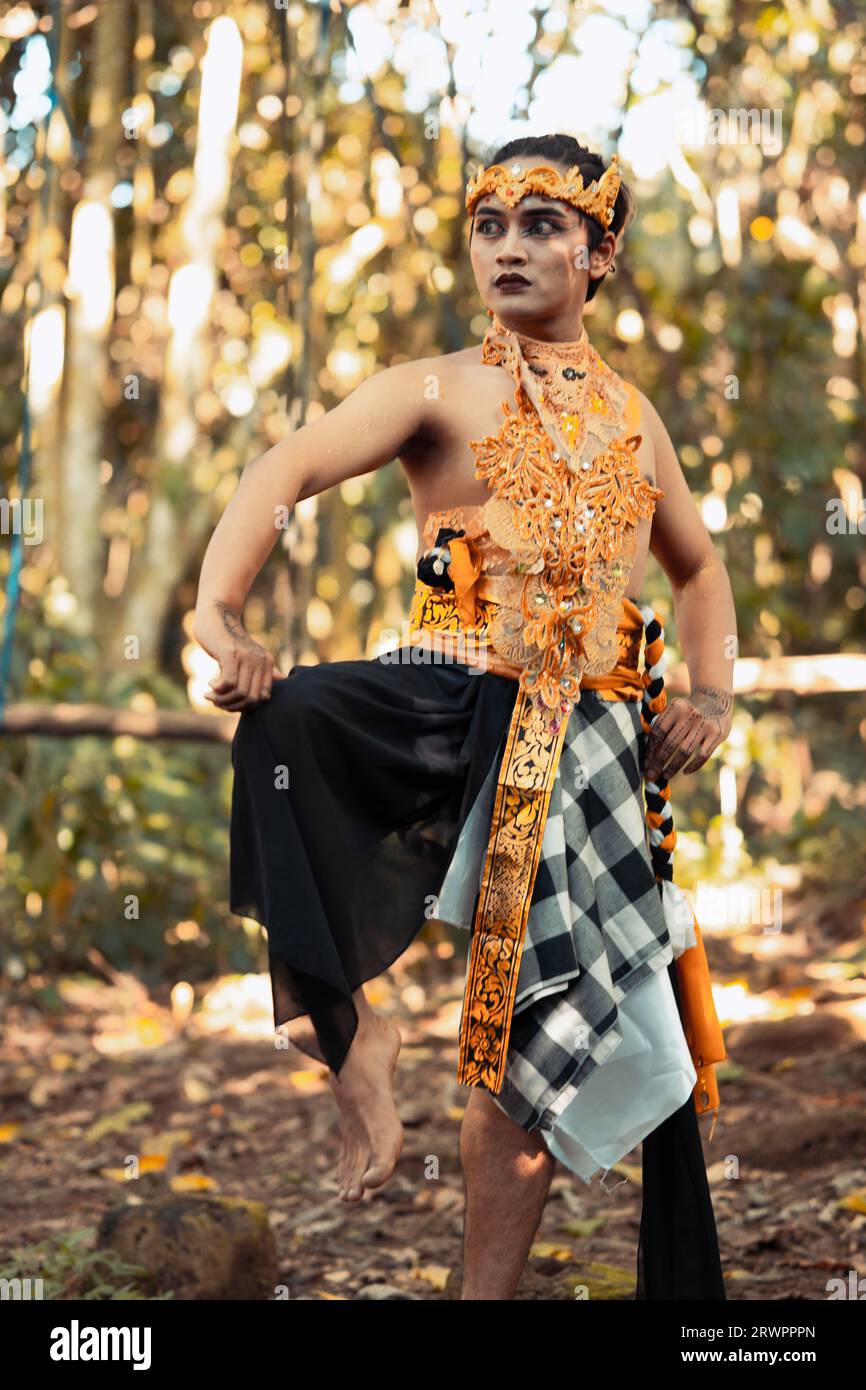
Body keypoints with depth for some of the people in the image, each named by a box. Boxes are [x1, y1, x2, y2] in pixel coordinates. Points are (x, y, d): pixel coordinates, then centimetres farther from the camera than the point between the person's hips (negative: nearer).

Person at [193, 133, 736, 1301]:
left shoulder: (631, 415, 15)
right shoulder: (439, 393, 1)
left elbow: (698, 565, 29)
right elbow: (288, 471, -15)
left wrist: (714, 691, 10)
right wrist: (220, 611, -34)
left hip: (590, 751, 4)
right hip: (454, 713, -3)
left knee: (541, 1046, 5)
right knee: (291, 721, -37)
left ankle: (488, 1288, 19)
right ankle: (343, 1028, -24)